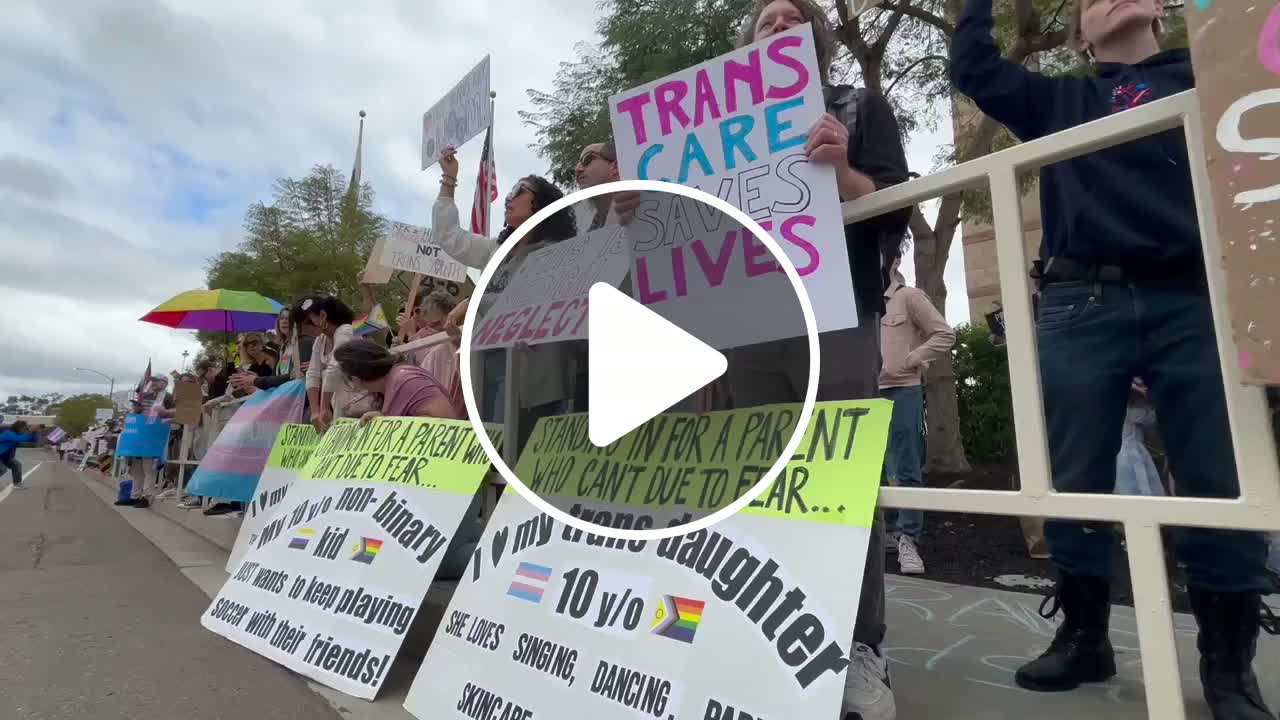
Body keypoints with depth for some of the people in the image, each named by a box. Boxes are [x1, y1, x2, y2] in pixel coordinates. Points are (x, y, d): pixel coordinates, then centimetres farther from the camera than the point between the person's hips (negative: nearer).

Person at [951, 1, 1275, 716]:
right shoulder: (1059, 102, 23)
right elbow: (973, 67, 21)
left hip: (1195, 299, 0)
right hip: (1082, 306, 0)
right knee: (1074, 481, 1)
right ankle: (1085, 635, 16)